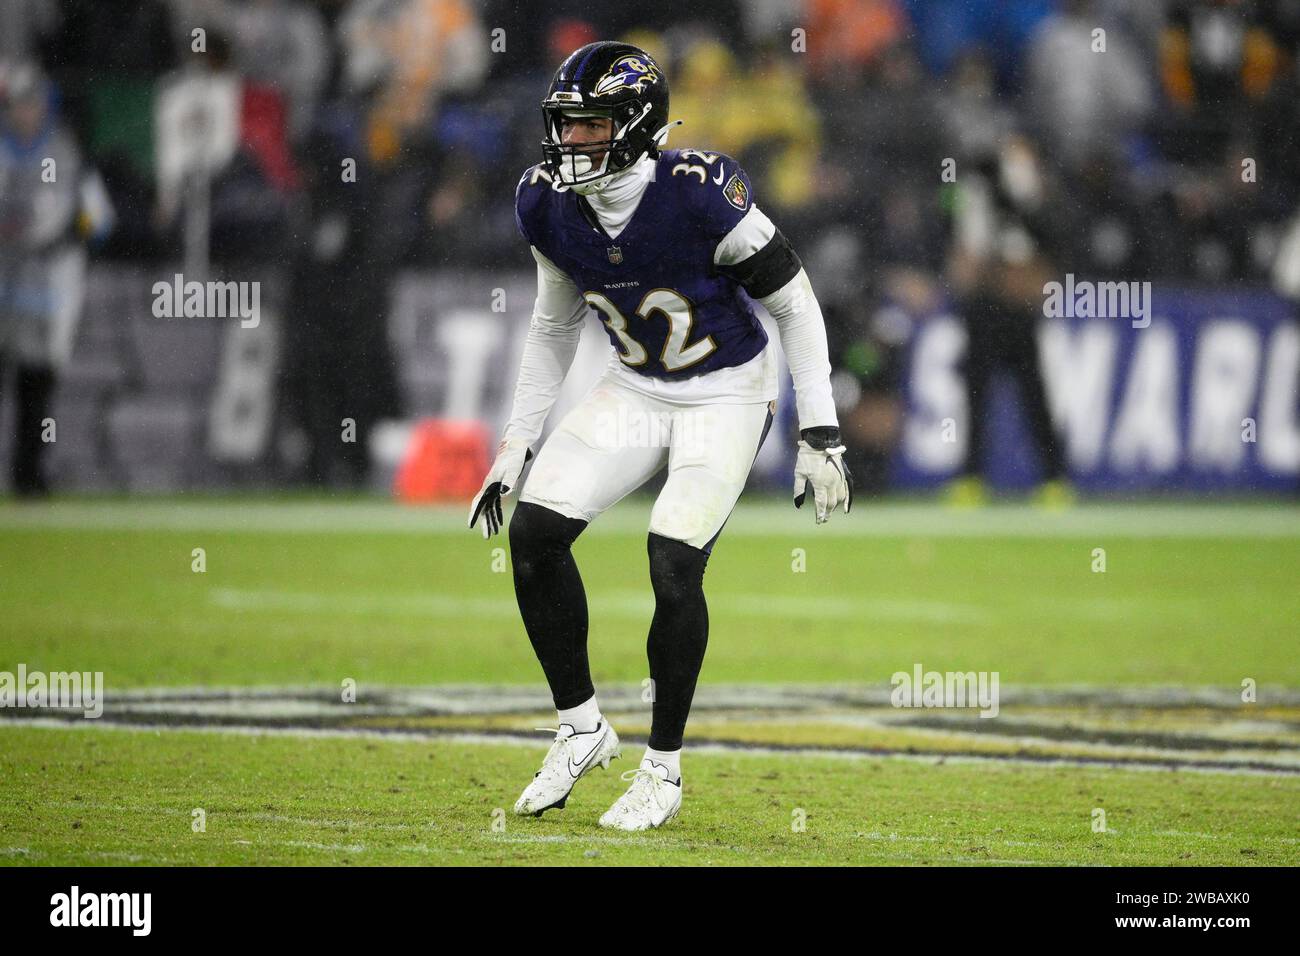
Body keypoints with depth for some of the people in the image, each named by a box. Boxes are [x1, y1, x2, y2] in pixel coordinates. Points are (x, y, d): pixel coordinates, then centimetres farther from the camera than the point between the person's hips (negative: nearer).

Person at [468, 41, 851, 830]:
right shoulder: (549, 205, -9)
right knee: (534, 533, -9)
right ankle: (581, 727, 9)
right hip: (634, 391, 5)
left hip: (727, 396, -5)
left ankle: (664, 770, -1)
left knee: (674, 566, -18)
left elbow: (796, 305, -16)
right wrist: (515, 446, 8)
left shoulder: (701, 197, -26)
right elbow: (556, 327, 9)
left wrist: (822, 437, -19)